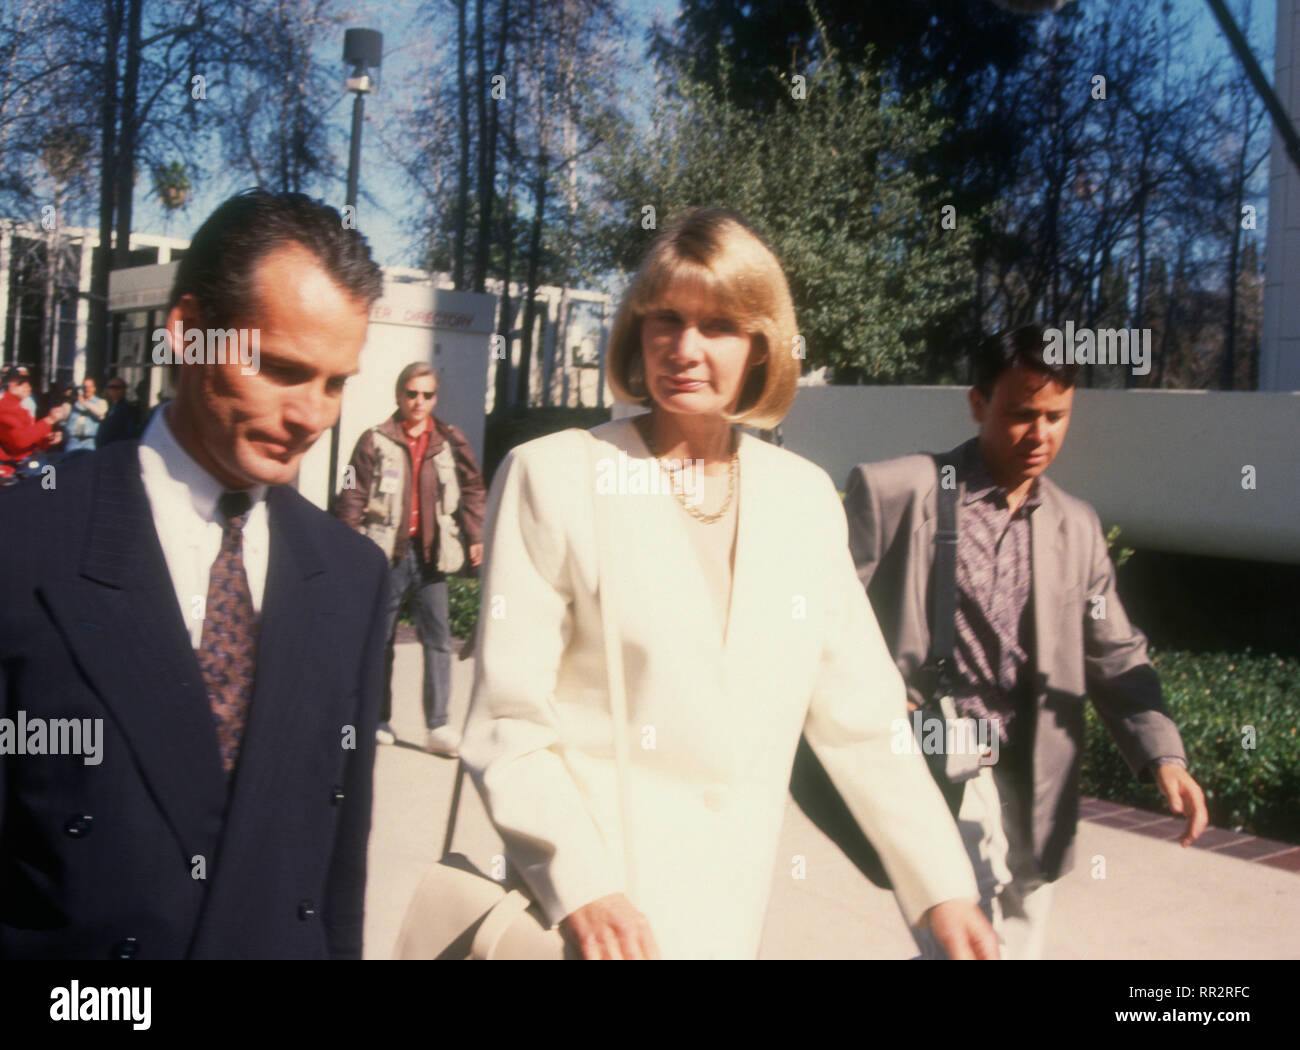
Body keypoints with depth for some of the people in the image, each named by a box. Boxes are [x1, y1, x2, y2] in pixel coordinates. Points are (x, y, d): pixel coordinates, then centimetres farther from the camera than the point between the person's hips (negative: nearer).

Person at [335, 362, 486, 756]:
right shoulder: (376, 441, 0)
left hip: (431, 553, 1)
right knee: (380, 639, 8)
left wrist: (475, 537, 7)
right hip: (387, 554, -1)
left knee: (438, 639, -2)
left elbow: (473, 489, 13)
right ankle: (379, 721, 20)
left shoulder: (451, 441, 6)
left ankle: (437, 726, 3)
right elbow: (353, 497, -1)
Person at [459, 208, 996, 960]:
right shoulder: (553, 477, -7)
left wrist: (944, 887, 1)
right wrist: (583, 888, -20)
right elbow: (508, 722, -8)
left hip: (734, 910, 4)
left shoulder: (806, 498, 4)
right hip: (593, 910, -3)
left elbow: (859, 717, 6)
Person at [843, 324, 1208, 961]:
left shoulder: (1077, 526, 12)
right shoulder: (895, 491, -5)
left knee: (1017, 946, 13)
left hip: (1032, 786, 6)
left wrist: (1162, 754, 0)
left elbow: (1114, 658, 13)